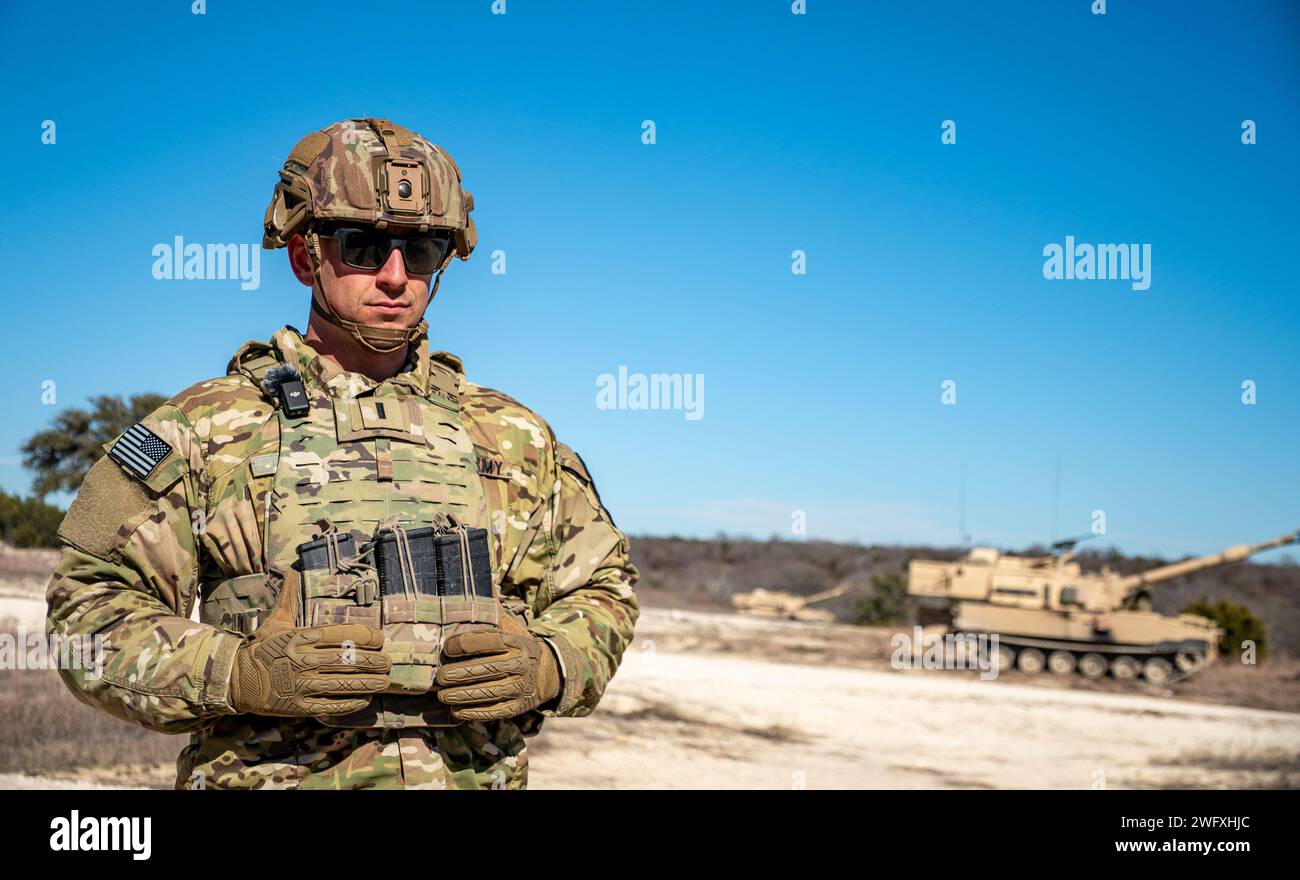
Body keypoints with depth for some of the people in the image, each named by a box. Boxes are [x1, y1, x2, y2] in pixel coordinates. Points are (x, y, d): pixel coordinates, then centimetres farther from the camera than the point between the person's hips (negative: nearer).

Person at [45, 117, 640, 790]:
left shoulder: (515, 437, 10)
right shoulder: (206, 429, 2)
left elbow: (600, 590, 15)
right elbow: (90, 611, 1)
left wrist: (549, 667, -6)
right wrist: (238, 676, -15)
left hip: (473, 775, 3)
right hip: (270, 778, -2)